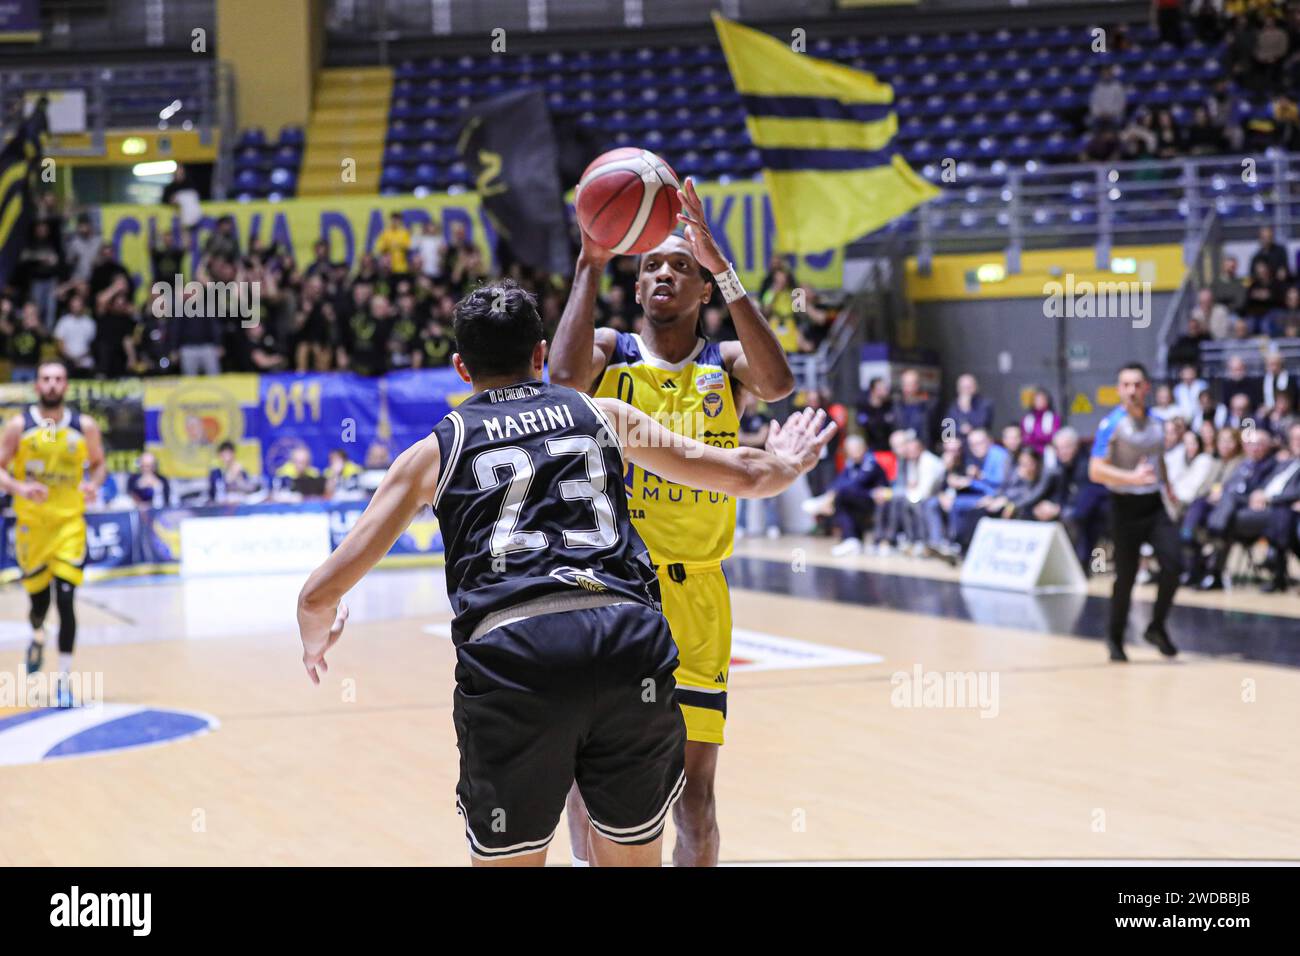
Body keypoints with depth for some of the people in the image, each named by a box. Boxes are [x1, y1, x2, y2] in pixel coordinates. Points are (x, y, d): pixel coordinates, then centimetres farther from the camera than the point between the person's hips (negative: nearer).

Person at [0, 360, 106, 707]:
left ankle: (64, 679, -7)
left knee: (65, 600, -12)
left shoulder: (84, 426, 0)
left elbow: (98, 463, 14)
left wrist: (94, 483, -7)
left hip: (69, 523, 0)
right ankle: (37, 637, 48)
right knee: (39, 598, 10)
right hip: (31, 523, 0)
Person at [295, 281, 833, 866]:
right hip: (631, 640, 2)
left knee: (507, 859, 16)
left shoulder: (435, 450, 20)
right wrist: (787, 464, 56)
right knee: (633, 860, 19)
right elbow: (744, 474, 33)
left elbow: (322, 592, 17)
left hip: (511, 656, -2)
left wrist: (316, 640, 40)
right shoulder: (602, 414, 24)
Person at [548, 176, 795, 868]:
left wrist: (722, 265, -19)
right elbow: (564, 375, -20)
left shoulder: (726, 364, 6)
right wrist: (590, 264, -19)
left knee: (694, 784, 1)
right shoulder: (610, 351, 4)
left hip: (693, 595, 1)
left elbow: (778, 383, -18)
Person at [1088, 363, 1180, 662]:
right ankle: (1115, 637, 22)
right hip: (1125, 506, -5)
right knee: (1126, 576, 1)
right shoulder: (1111, 424, -11)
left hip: (1154, 505, 5)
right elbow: (1096, 471, -17)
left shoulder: (1157, 423, 8)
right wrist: (1132, 478, -29)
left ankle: (1157, 627, 7)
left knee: (1173, 564, -12)